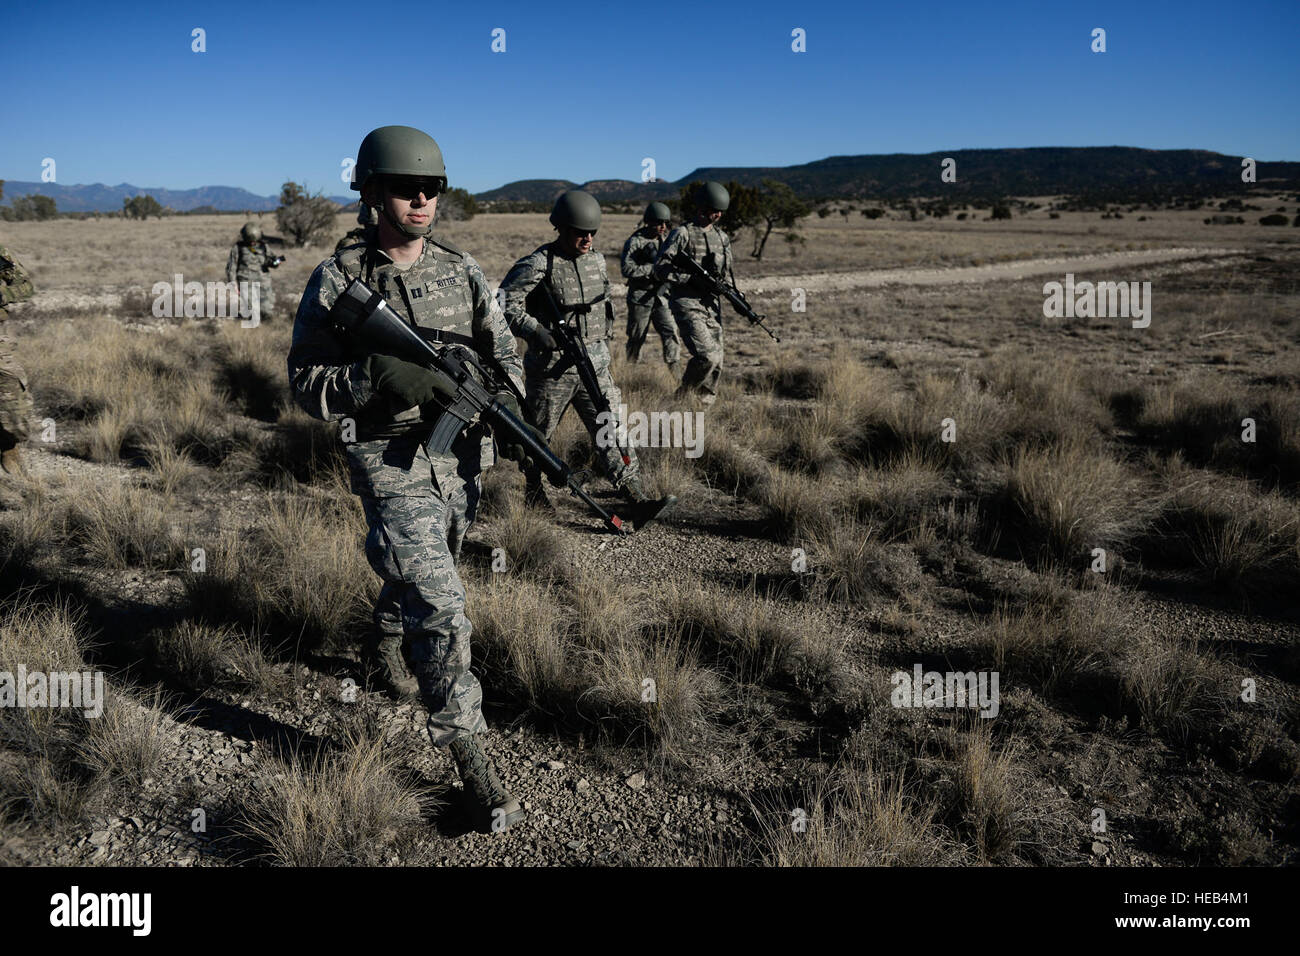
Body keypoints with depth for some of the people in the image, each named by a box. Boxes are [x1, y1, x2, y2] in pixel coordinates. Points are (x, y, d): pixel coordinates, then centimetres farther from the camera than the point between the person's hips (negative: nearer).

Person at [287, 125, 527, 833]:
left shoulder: (462, 270, 3)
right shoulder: (337, 281, -9)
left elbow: (502, 348, 9)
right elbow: (305, 382, -8)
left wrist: (509, 401, -12)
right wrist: (377, 377, -26)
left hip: (462, 457, 6)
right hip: (392, 468, -5)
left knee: (422, 572, 26)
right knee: (441, 610, -12)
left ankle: (384, 645, 59)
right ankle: (471, 762, -1)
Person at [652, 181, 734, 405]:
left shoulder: (721, 237, 13)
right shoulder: (682, 233, -6)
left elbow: (726, 272, 18)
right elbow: (659, 269, -10)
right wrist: (691, 278, -18)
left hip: (711, 305, 7)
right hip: (687, 304, -7)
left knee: (716, 362, 6)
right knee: (707, 356, -19)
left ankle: (706, 401, 22)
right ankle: (683, 395, 2)